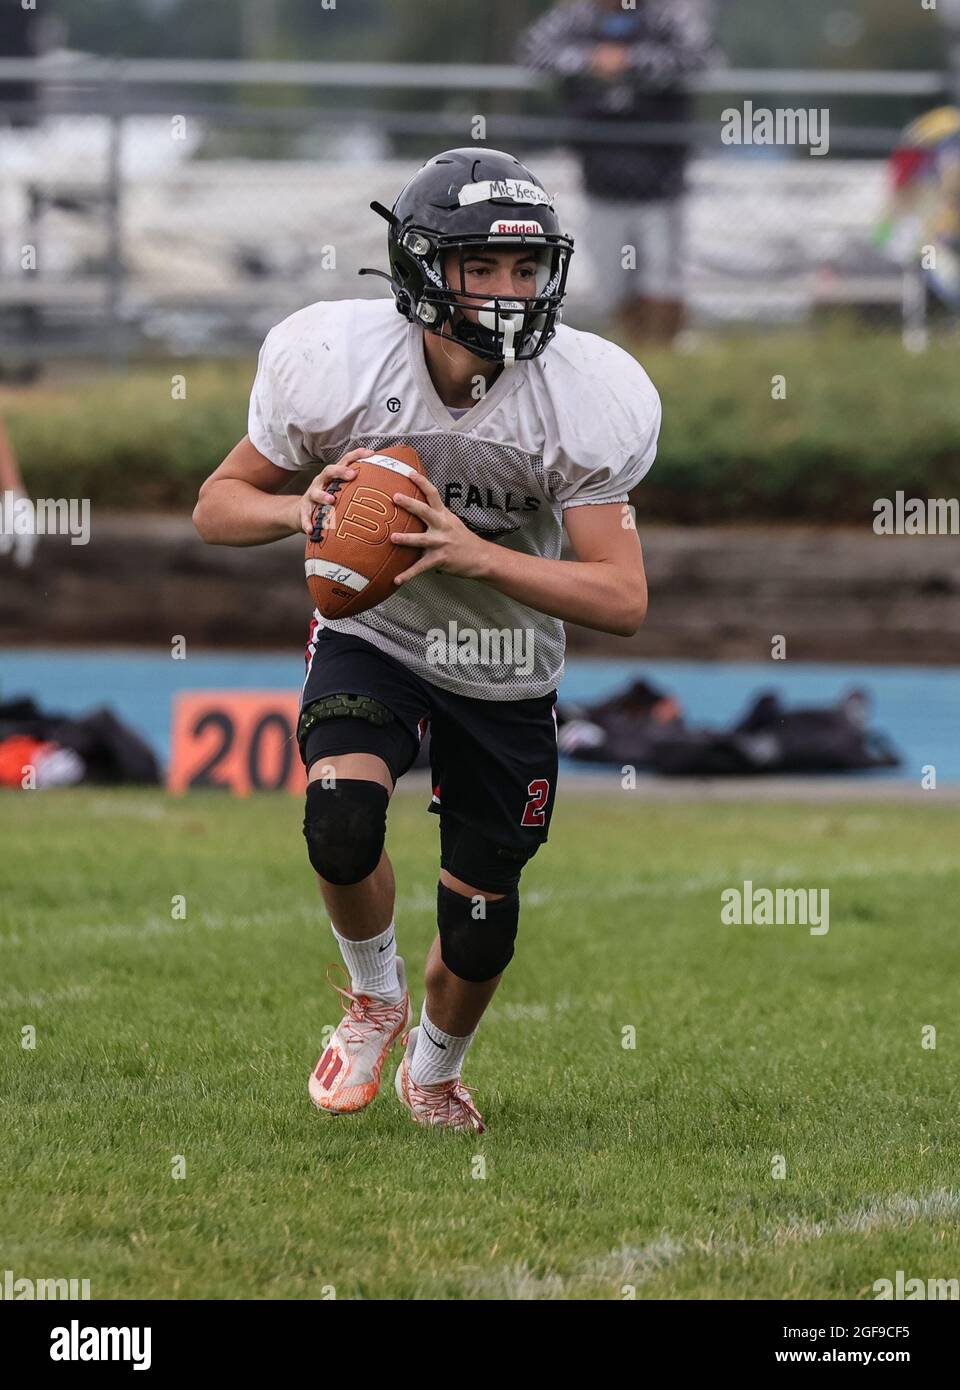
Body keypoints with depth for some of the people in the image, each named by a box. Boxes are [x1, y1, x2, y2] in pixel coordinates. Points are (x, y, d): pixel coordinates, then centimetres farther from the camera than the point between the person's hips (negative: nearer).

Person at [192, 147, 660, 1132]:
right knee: (342, 826, -29)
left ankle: (434, 1070, 42)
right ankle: (374, 996, 5)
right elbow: (217, 506, -9)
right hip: (373, 636, -1)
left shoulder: (582, 400, -24)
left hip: (505, 672, 1)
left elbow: (623, 600, -26)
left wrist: (474, 552, -39)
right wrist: (304, 510, -32)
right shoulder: (340, 364, -23)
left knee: (480, 929, 6)